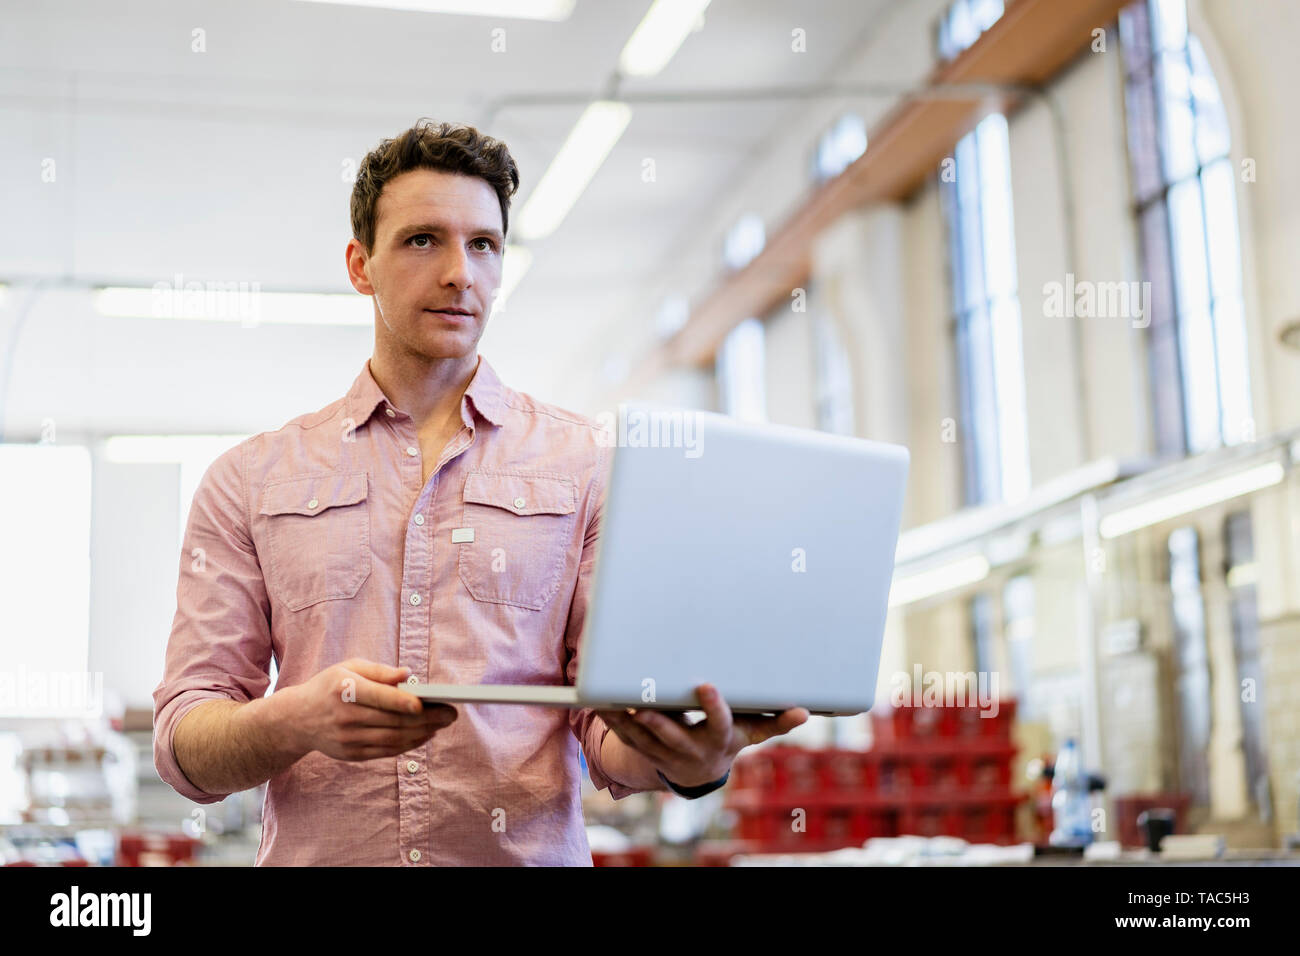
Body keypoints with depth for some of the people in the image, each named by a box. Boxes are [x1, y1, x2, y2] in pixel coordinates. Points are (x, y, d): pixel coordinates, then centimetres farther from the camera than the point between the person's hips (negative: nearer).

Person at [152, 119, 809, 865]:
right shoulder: (251, 481, 10)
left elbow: (611, 733, 3)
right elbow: (184, 743, 6)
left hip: (531, 855, 0)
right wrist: (299, 719, -14)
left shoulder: (586, 465, 7)